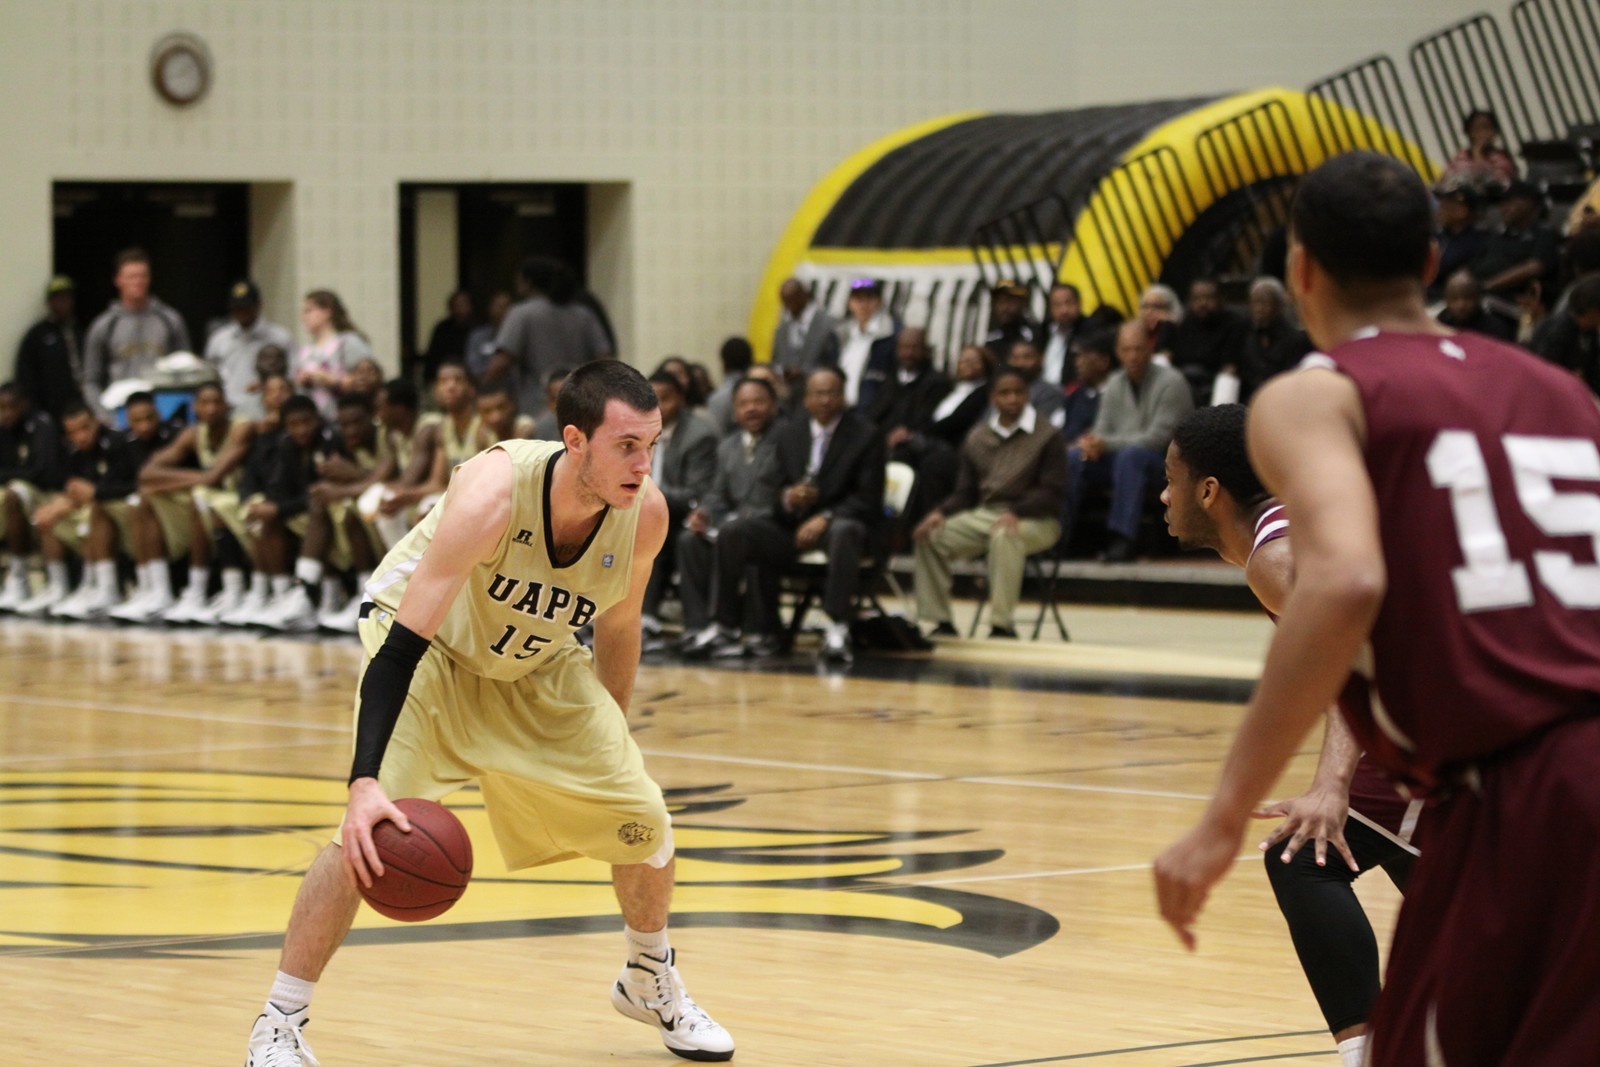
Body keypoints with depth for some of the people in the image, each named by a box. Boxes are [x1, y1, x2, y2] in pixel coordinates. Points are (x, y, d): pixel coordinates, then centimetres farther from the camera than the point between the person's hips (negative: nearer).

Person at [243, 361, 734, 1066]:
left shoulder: (645, 514, -22)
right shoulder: (494, 492, -38)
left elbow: (615, 623, 1)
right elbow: (403, 643, -39)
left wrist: (612, 741, 12)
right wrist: (364, 782, -49)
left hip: (538, 665, 5)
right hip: (426, 650, -5)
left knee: (643, 821, 2)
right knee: (368, 835, -22)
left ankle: (651, 983, 31)